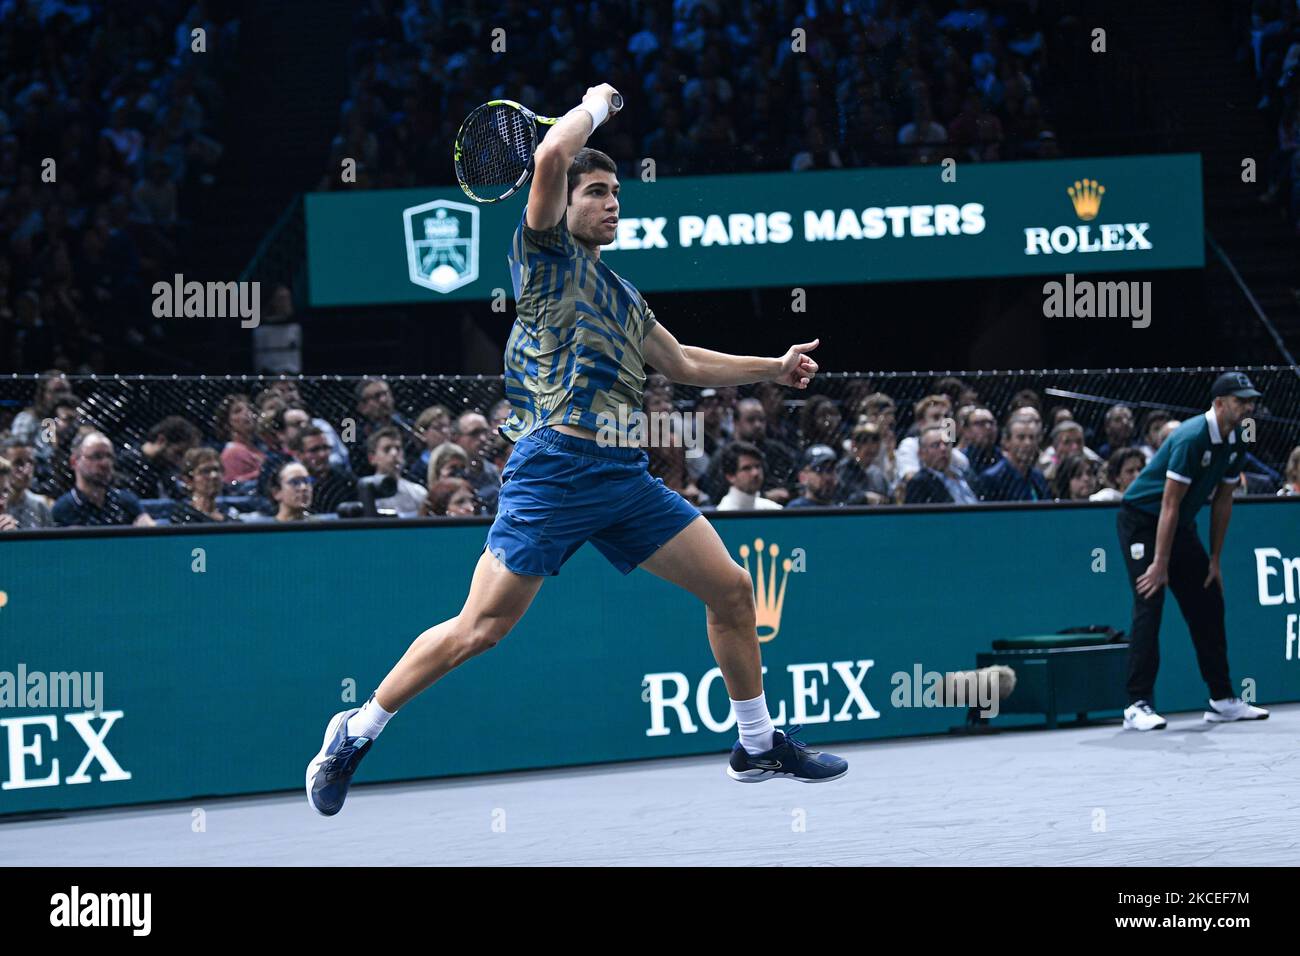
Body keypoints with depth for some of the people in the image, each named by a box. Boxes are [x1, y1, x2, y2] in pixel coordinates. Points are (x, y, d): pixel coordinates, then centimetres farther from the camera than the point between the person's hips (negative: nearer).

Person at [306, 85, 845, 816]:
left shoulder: (624, 295, 23)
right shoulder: (546, 254, 2)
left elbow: (684, 365, 35)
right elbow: (552, 158, -14)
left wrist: (773, 368, 34)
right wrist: (597, 104, 3)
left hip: (626, 475, 7)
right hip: (555, 469, -7)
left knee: (732, 590, 5)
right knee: (480, 629, -10)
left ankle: (758, 745, 19)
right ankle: (356, 734, 4)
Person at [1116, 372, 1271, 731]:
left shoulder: (1235, 443, 0)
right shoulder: (1191, 439, -27)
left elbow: (1222, 501, 8)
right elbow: (1170, 504, -27)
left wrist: (1214, 560, 8)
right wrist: (1160, 564, -27)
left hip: (1180, 526, 9)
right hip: (1142, 520, -9)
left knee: (1208, 605, 7)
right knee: (1149, 604, -17)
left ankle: (1222, 699, 15)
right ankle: (1138, 705, -18)